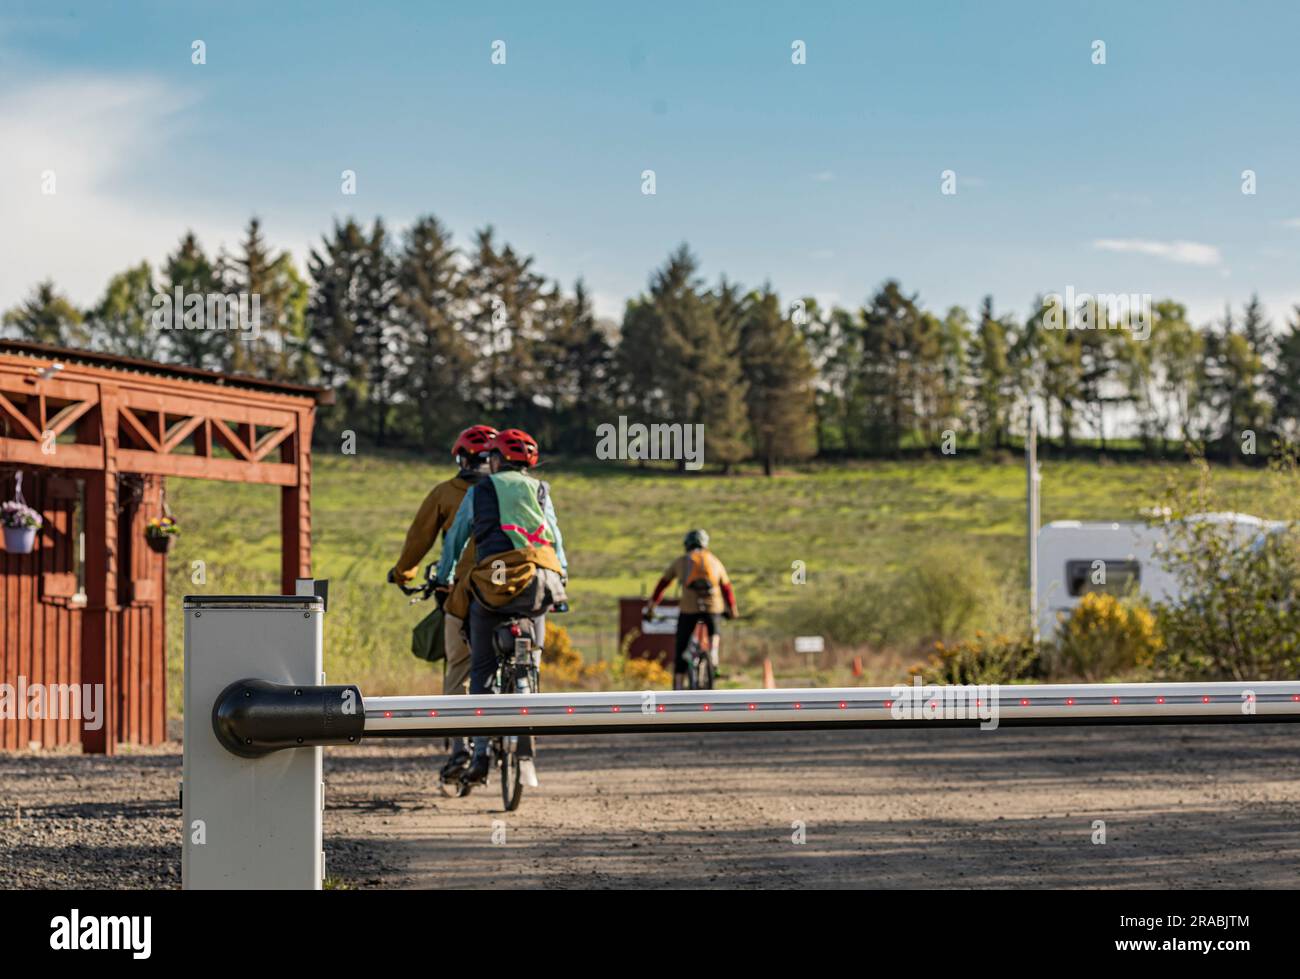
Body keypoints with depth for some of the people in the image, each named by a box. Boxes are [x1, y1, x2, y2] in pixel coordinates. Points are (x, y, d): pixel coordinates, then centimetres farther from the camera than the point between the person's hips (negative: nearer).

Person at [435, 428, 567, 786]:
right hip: (540, 587, 2)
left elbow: (454, 540, 19)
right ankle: (524, 752, 7)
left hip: (493, 585, -2)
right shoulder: (539, 491, 18)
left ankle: (481, 756, -5)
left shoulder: (479, 492, 14)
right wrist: (561, 580, 33)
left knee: (482, 669, 7)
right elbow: (556, 539, 20)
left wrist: (441, 580, 32)